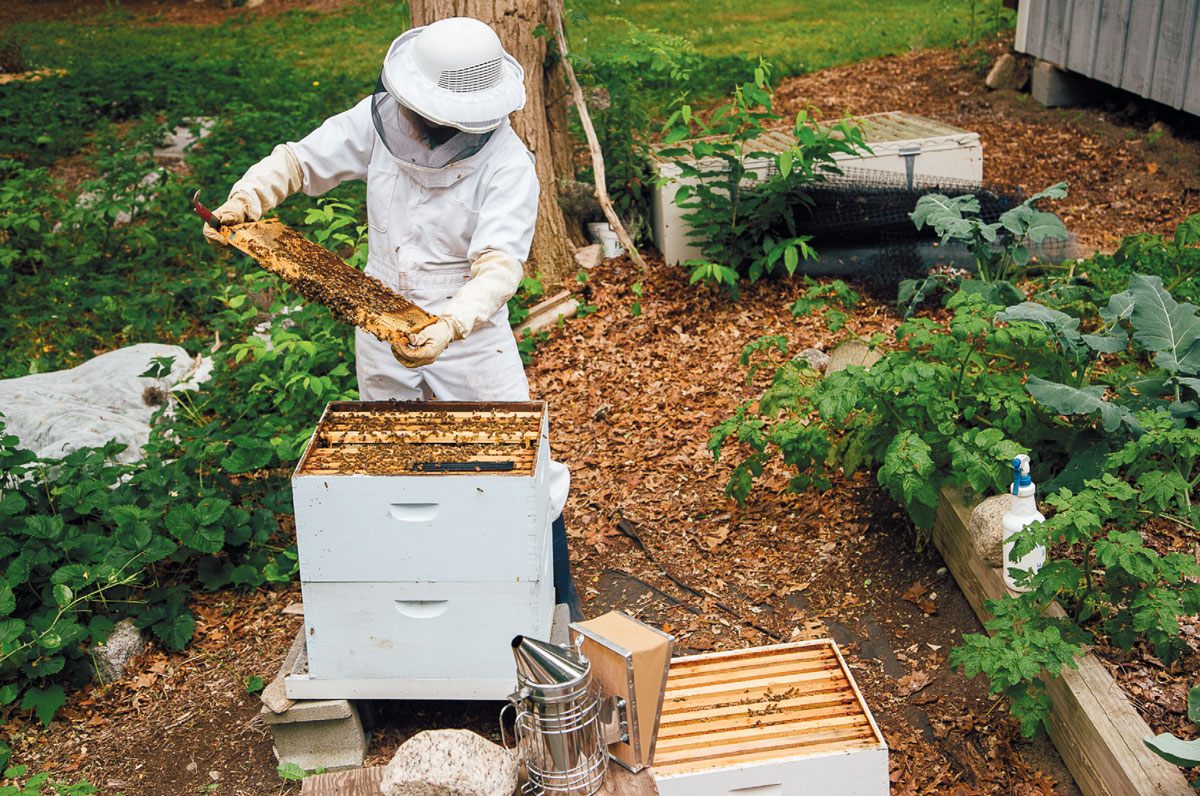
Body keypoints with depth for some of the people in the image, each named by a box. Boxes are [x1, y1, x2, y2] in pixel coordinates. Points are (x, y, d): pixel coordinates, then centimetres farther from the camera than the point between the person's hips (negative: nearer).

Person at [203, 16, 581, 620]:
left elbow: (499, 266, -31)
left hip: (472, 342, -4)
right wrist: (246, 198, -16)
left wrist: (450, 325, -48)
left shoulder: (507, 163, -21)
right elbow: (300, 160, 3)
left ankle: (561, 608, 24)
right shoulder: (381, 120, -8)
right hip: (382, 336, 5)